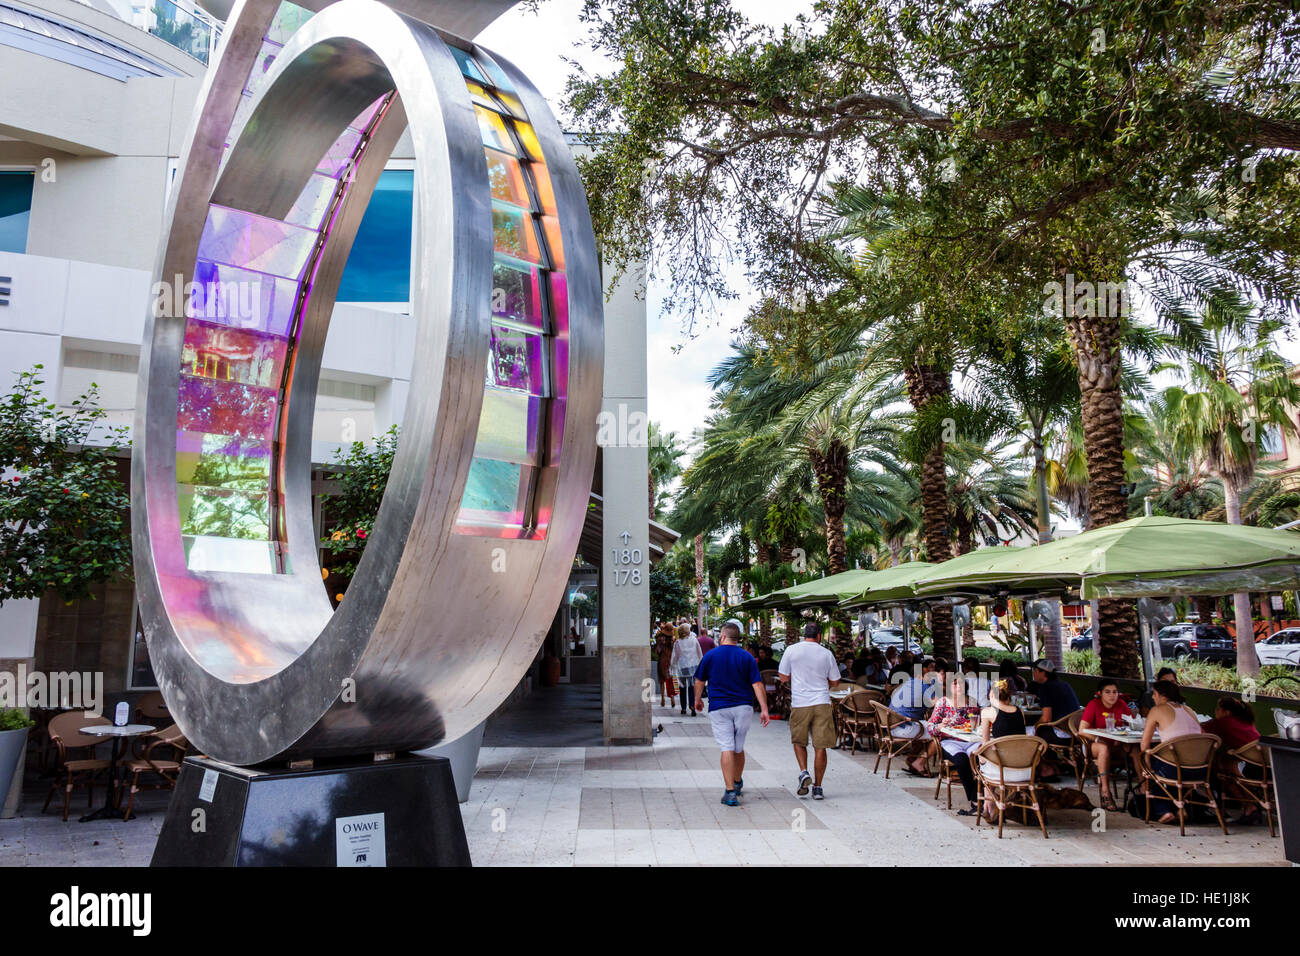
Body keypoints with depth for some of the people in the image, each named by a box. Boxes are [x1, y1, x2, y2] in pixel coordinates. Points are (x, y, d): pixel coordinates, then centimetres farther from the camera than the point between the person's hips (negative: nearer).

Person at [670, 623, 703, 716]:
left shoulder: (677, 642, -9)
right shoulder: (694, 640, -2)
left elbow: (676, 656, -5)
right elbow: (699, 654, 5)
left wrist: (674, 667, 8)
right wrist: (700, 664, 17)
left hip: (682, 667, -1)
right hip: (694, 666, 1)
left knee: (683, 688, 11)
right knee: (692, 687, 3)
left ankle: (683, 709, 17)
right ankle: (693, 706, -13)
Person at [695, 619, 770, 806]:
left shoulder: (710, 655, -1)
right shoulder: (747, 657, 2)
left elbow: (699, 682, 7)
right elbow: (757, 685, -4)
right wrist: (764, 710, -3)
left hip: (719, 708, -2)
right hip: (743, 707, 2)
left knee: (726, 749, -4)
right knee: (739, 748, 17)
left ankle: (730, 791, -11)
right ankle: (738, 783, 35)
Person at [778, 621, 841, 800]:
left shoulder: (791, 651, 0)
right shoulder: (826, 654, 3)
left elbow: (784, 677, 6)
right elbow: (835, 682, 11)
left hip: (799, 703, 0)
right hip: (822, 703, 0)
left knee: (799, 741, 18)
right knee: (820, 746, 5)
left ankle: (803, 772, -2)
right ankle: (817, 787, 7)